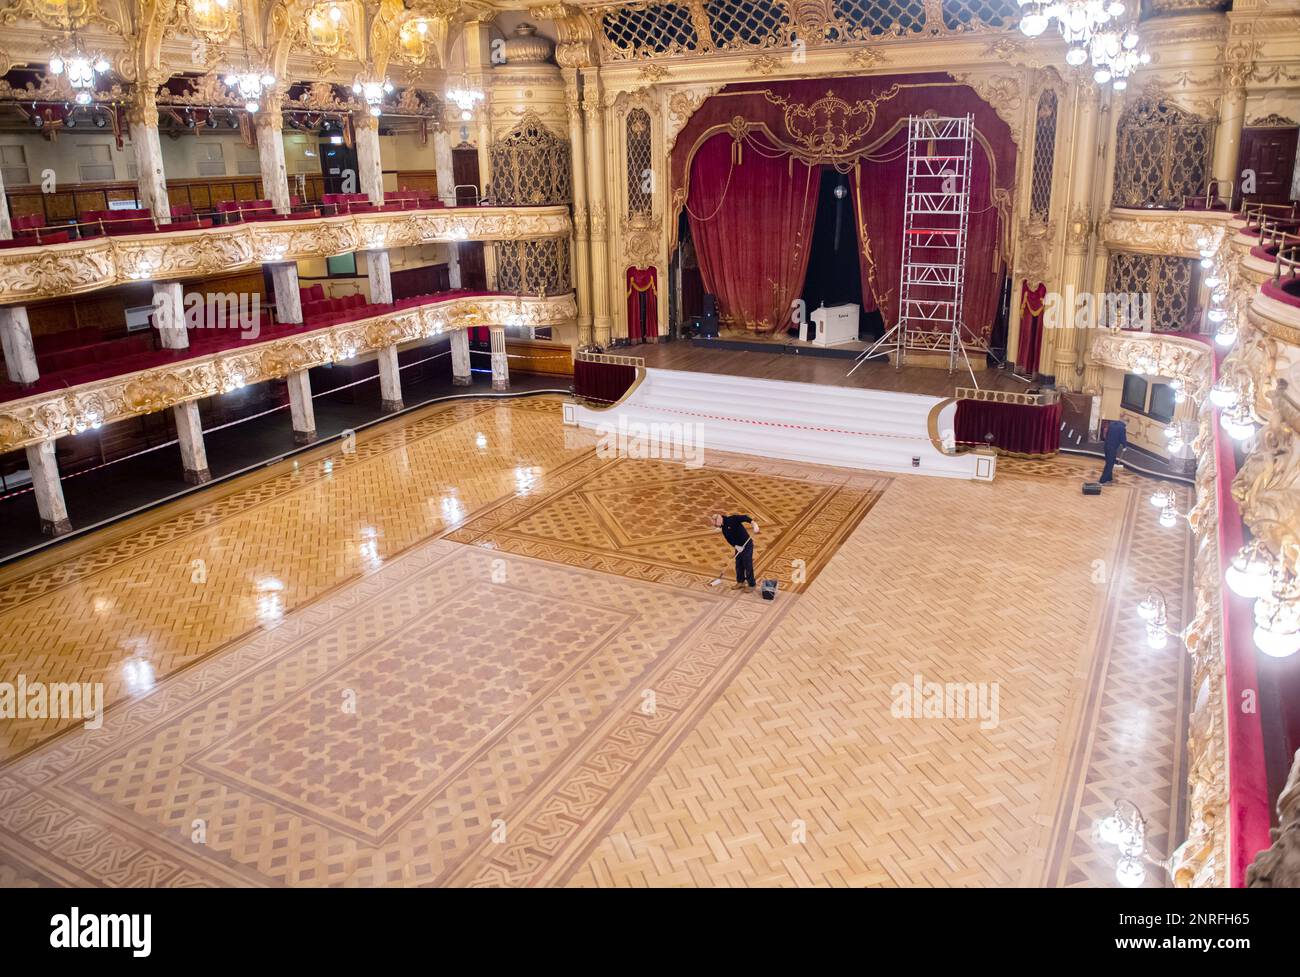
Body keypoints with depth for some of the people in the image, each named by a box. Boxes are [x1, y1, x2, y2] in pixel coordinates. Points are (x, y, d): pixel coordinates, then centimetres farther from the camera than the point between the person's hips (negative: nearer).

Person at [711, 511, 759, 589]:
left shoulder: (732, 519, -17)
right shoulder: (724, 529, 6)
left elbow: (745, 518, -26)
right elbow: (729, 539, 2)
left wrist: (754, 524, -40)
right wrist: (736, 546, -15)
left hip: (747, 545, -8)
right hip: (738, 547, 8)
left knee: (748, 565, -3)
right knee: (738, 565, 15)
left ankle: (751, 584, 7)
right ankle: (740, 582, 32)